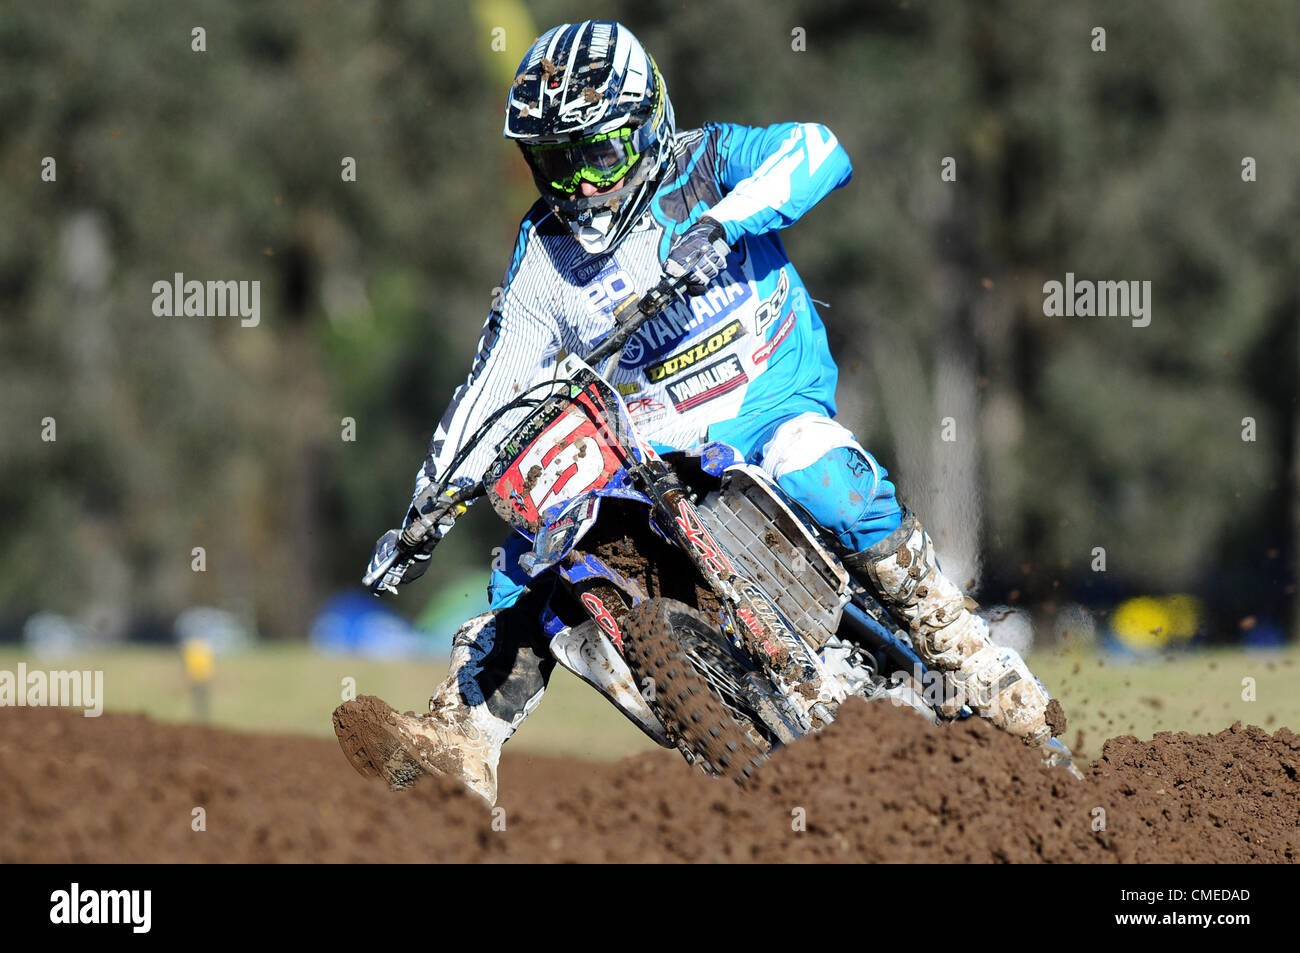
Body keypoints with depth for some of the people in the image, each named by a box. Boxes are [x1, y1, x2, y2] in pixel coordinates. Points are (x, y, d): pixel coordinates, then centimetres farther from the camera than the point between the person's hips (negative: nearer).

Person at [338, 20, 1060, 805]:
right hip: (656, 449, 4)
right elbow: (493, 386, 8)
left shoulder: (700, 166, -7)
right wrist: (427, 509, 1)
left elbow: (819, 151, -24)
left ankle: (979, 667, -24)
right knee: (533, 544, -13)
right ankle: (465, 741, -16)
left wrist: (721, 222, -39)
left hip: (776, 405, -4)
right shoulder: (545, 258, 5)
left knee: (836, 486, -33)